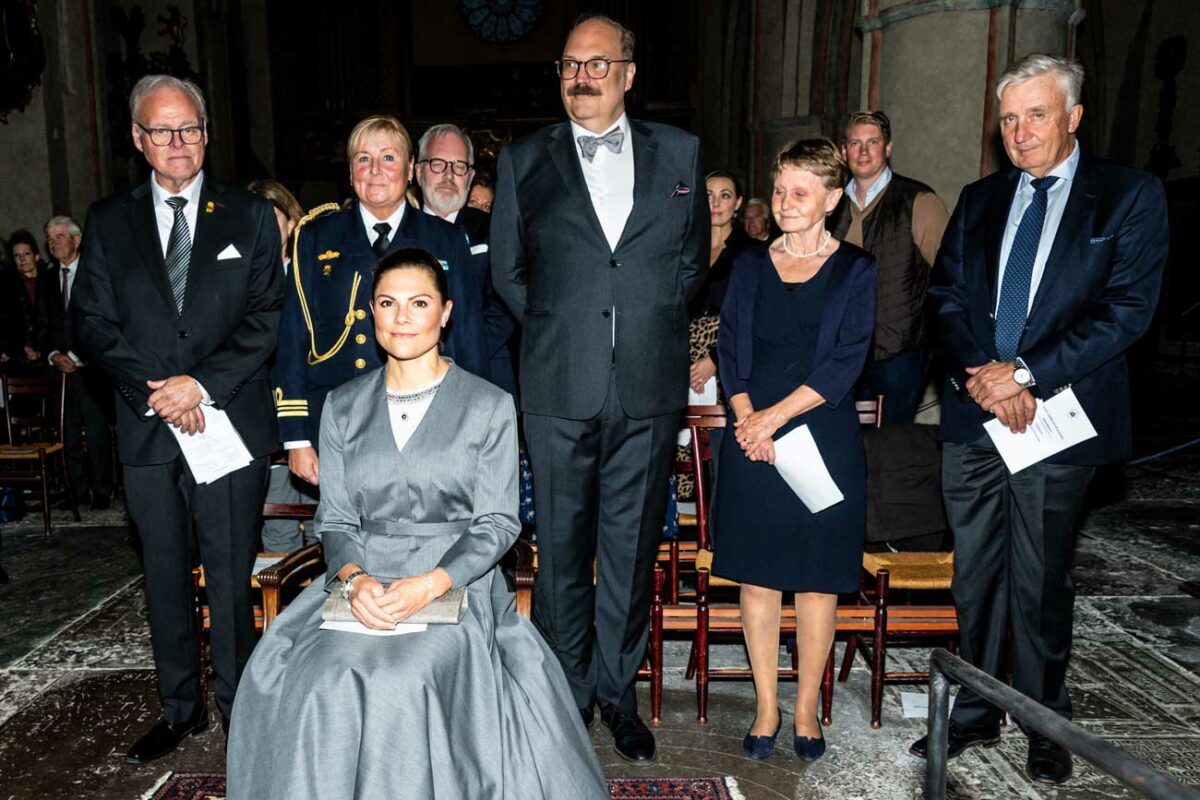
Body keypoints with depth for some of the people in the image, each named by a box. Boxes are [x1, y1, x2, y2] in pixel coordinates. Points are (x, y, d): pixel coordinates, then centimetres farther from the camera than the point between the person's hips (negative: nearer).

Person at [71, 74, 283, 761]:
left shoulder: (250, 216, 5)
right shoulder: (108, 222, 10)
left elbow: (267, 318, -3)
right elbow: (91, 322, 5)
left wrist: (201, 382, -13)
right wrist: (154, 390, -10)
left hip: (231, 423, -2)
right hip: (148, 428, 3)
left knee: (231, 576, 3)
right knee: (166, 576, 13)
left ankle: (239, 706, 20)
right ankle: (181, 710, 28)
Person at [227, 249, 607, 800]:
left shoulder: (489, 406, 2)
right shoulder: (342, 406, 12)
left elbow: (497, 523, -2)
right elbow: (334, 519, 8)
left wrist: (431, 584, -18)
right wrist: (353, 577, -13)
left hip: (456, 584, -2)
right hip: (362, 582, 3)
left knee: (402, 680, -29)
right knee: (319, 680, -25)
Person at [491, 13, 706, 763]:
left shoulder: (681, 152, 8)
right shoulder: (524, 161, 6)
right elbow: (508, 272, 12)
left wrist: (651, 325, 8)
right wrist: (557, 329, 7)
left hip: (651, 391, 1)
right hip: (560, 391, 0)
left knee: (633, 547, 9)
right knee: (563, 548, 9)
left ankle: (619, 689, 28)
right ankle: (569, 693, 28)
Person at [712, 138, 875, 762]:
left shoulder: (856, 271, 2)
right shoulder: (751, 264, 9)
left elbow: (845, 363, -7)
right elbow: (731, 349, 4)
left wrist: (776, 415, -14)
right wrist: (748, 421, -10)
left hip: (823, 441, -2)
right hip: (751, 438, 2)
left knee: (817, 579, 6)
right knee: (757, 576, 6)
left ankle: (806, 710, 21)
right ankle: (767, 708, 20)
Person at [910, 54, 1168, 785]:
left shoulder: (1131, 196, 0)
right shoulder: (980, 200, 12)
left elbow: (1128, 308, -10)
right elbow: (947, 297, 6)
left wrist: (1025, 374, -17)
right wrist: (980, 375, -11)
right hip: (972, 418, 4)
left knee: (1041, 584, 8)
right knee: (976, 578, 13)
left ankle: (1046, 728, 28)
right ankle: (975, 716, 28)